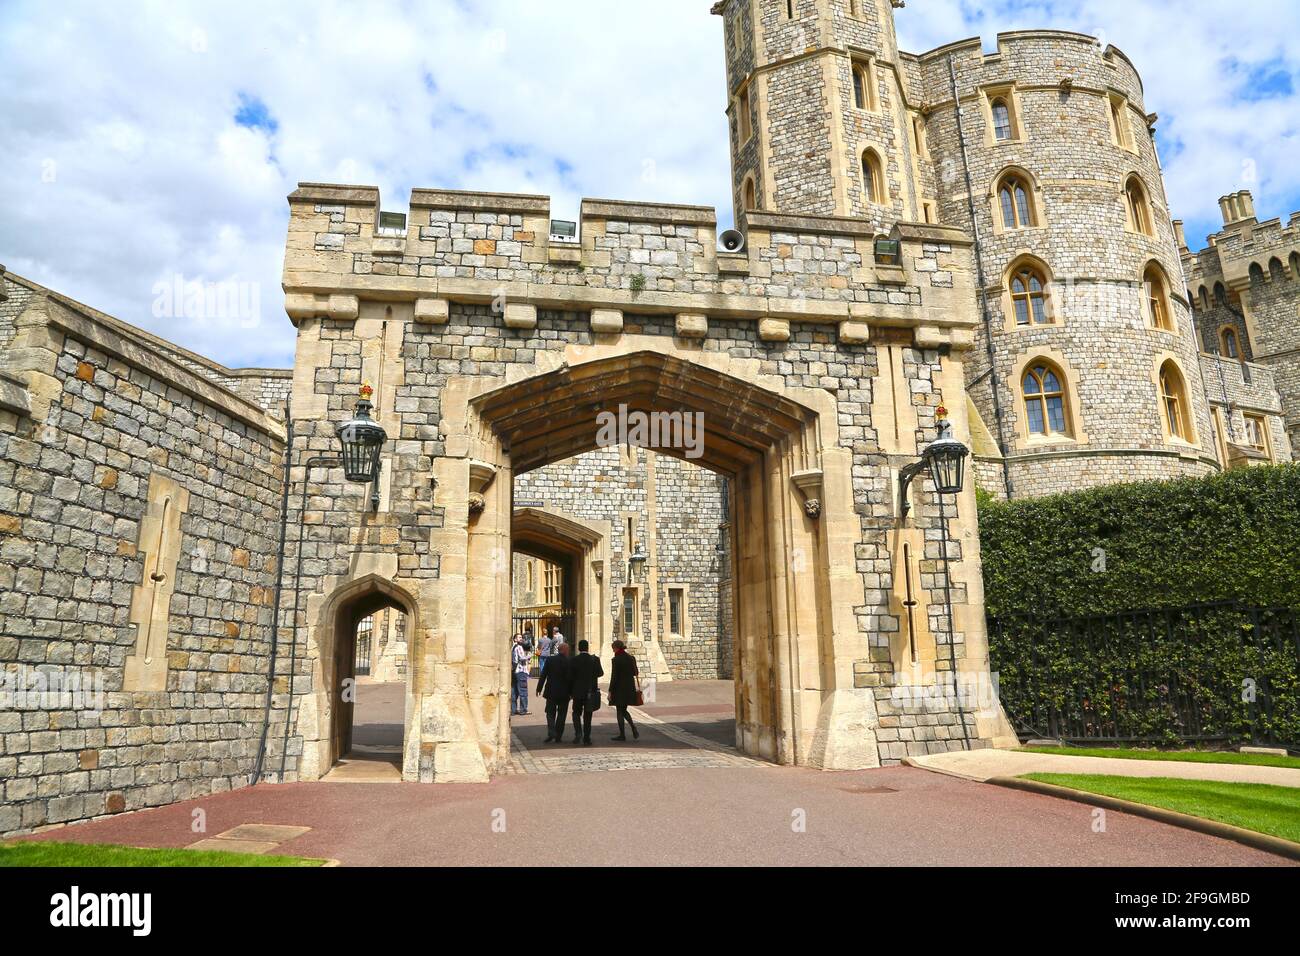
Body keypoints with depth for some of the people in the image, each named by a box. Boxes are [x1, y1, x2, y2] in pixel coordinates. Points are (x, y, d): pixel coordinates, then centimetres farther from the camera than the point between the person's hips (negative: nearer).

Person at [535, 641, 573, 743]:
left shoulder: (550, 660, -2)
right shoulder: (569, 662, -10)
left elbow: (543, 675, -1)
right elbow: (570, 679, -10)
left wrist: (539, 688, 5)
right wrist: (571, 692, -1)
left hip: (551, 692, 2)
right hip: (564, 693, -2)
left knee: (550, 713, 12)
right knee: (561, 715, 9)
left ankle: (551, 732, -7)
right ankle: (558, 737, 10)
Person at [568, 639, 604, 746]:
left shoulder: (574, 660, -8)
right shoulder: (594, 659, -6)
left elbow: (570, 676, -6)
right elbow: (600, 673, 2)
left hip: (578, 691, -1)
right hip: (591, 692, 1)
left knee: (576, 713, 16)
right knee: (587, 715, 9)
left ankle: (578, 733, -4)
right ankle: (586, 739, 8)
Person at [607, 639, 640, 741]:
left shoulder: (616, 660, -14)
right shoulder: (631, 658, 5)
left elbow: (614, 677, -15)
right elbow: (635, 672, 12)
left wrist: (610, 691, -10)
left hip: (619, 688, -6)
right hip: (630, 688, 6)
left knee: (620, 711, 5)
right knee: (623, 710, 18)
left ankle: (622, 735, 9)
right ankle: (633, 727, 0)